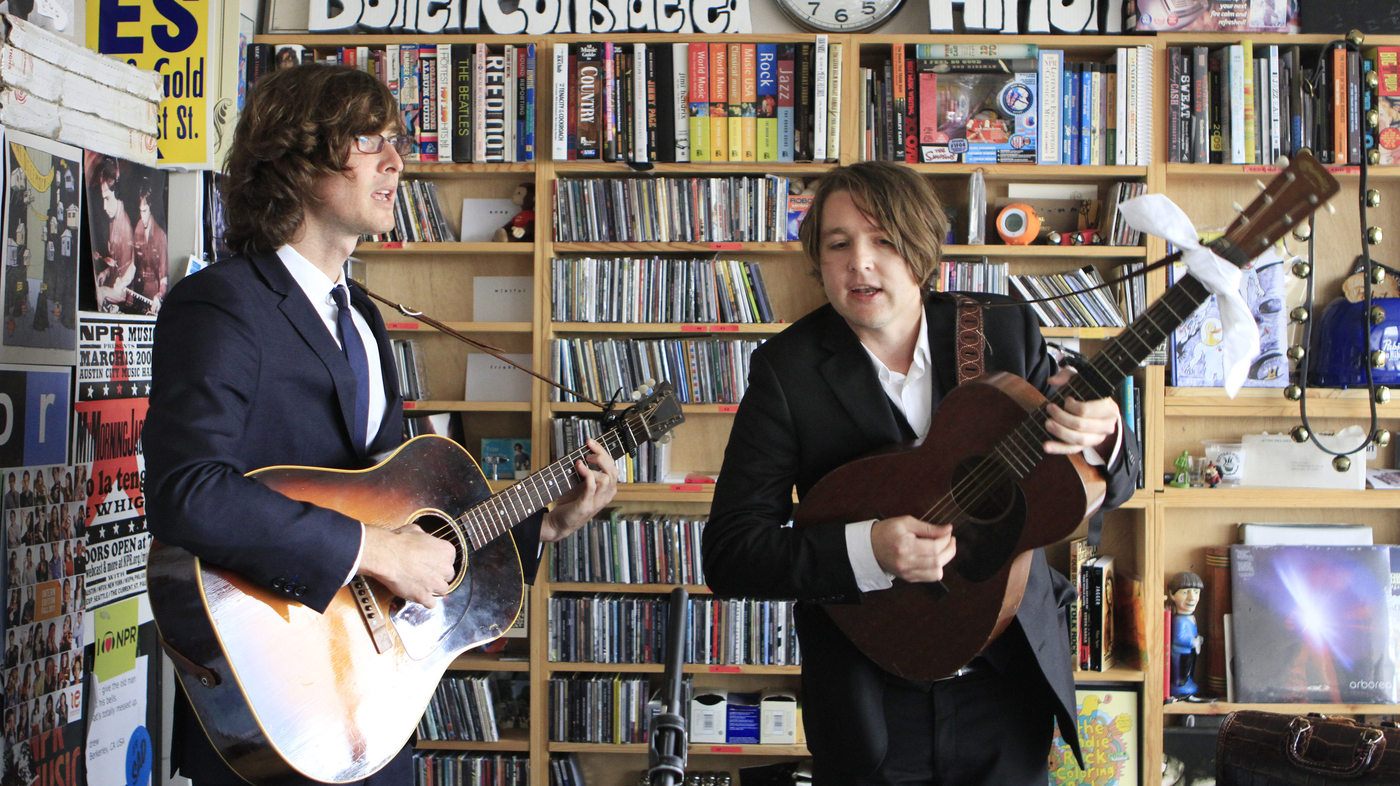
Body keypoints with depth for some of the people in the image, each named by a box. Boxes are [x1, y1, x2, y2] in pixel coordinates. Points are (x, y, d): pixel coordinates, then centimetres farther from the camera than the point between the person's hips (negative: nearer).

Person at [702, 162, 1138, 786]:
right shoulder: (786, 368, -10)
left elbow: (1098, 494, 1)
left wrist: (1100, 441, -22)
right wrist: (865, 551, -28)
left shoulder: (1005, 332, -3)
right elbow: (727, 553, -14)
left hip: (1008, 688, 2)